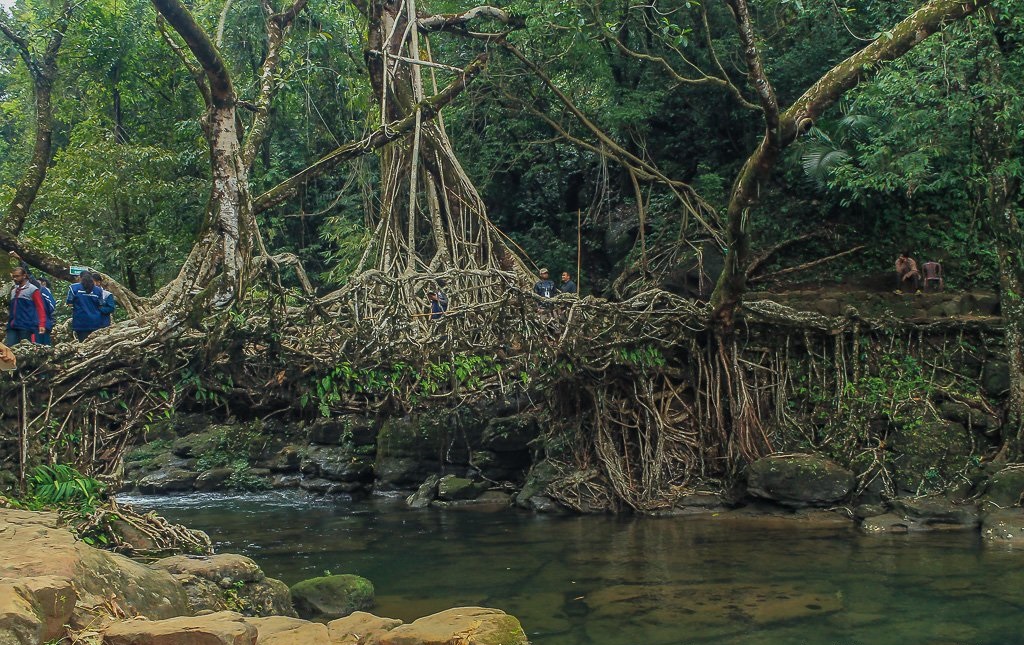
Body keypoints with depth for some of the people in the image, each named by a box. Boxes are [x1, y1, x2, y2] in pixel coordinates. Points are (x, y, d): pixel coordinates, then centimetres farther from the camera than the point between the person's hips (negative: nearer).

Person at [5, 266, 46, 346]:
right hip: (12, 327, 6)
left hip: (27, 327, -6)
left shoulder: (32, 290, -1)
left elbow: (40, 308, -5)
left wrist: (42, 324, -15)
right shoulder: (13, 291, 17)